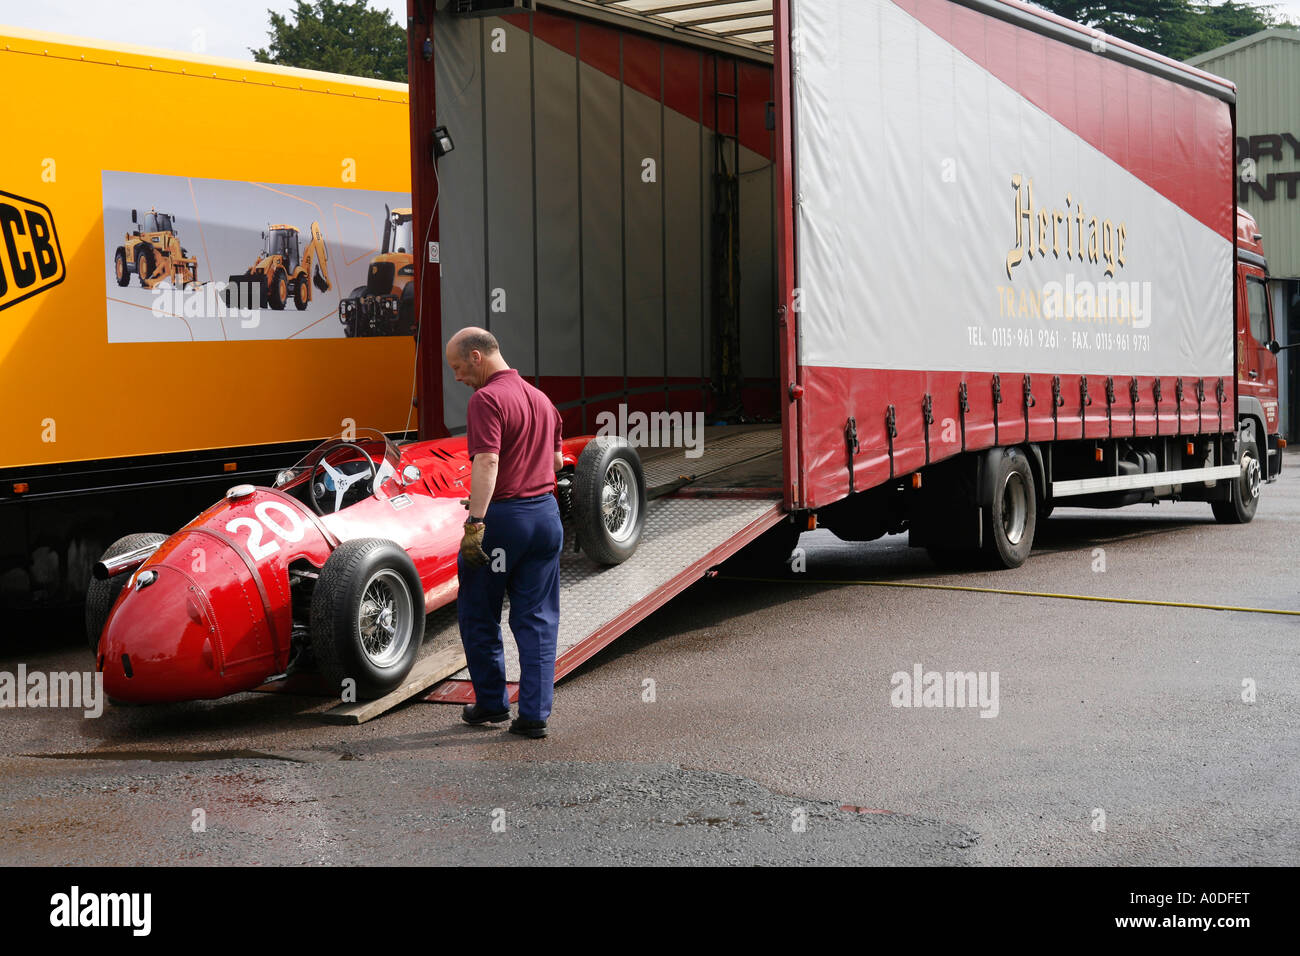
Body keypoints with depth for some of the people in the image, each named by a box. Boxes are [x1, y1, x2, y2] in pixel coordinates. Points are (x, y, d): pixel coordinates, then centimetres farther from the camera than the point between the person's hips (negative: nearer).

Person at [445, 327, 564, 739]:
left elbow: (487, 462, -24)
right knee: (538, 619, 7)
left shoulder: (487, 399, -13)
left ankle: (492, 702, 20)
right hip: (546, 513, 7)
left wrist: (474, 523, -28)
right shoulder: (541, 398, 14)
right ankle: (534, 714, 5)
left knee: (478, 615, 11)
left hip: (502, 518, -7)